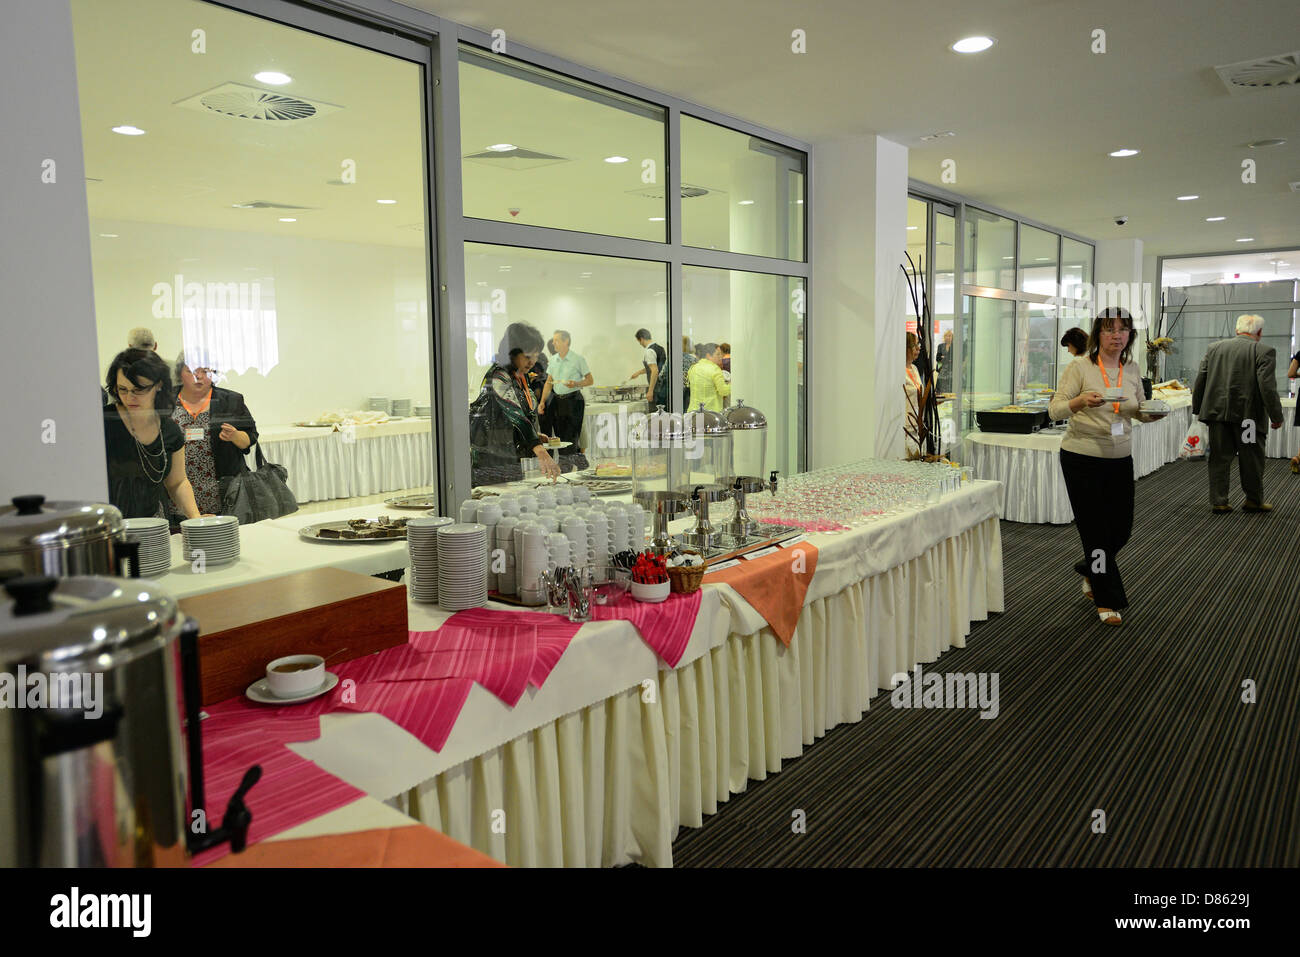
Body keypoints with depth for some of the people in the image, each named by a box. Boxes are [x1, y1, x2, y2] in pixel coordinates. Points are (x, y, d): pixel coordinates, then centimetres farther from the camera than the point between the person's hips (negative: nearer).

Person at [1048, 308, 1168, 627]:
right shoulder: (1080, 367, -9)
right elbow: (1055, 409, -13)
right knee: (1096, 529, 1)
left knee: (1121, 529, 11)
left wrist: (1153, 413, -6)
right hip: (1082, 458, -5)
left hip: (1120, 459, 5)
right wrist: (1081, 401, -32)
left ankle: (1091, 572, 41)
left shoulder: (1132, 369, 6)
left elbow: (1139, 411, 16)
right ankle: (1107, 600, 16)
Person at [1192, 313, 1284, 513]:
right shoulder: (1264, 352, -7)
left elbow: (1200, 381, 7)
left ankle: (1218, 502, 11)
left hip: (1216, 412, 3)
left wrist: (1197, 409, 15)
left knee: (1219, 458, 9)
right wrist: (1276, 416, -5)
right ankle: (1254, 500, 23)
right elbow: (1268, 387, -13)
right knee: (1252, 459, 11)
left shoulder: (1214, 347, 5)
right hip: (1247, 414, -3)